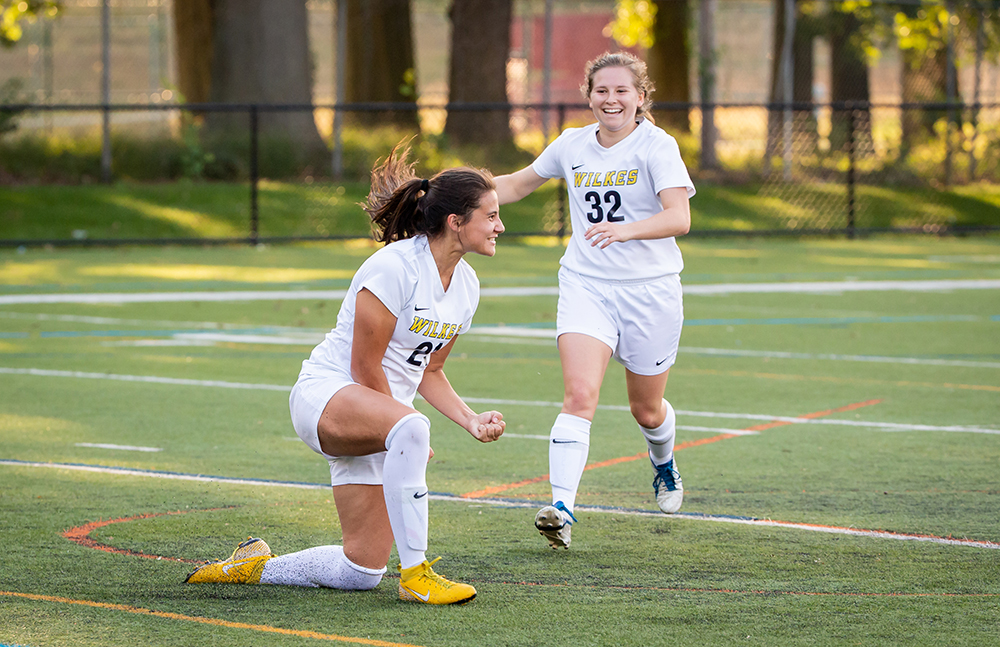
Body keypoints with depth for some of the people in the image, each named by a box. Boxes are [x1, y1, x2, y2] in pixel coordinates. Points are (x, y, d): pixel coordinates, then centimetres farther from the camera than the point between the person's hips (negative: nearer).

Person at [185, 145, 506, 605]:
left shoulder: (466, 284, 6)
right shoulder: (395, 266, -20)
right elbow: (364, 369, -17)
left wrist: (471, 420, 1)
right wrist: (408, 434, -11)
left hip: (379, 413, 8)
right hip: (325, 394, -8)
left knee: (362, 572, 1)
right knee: (410, 428, -42)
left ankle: (255, 566, 25)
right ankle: (415, 574, -33)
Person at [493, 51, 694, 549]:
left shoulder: (657, 146, -11)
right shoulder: (572, 144, 3)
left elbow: (679, 217, -24)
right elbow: (519, 184, 21)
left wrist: (625, 230, -42)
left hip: (649, 289, -2)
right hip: (585, 285, 2)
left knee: (647, 410, 14)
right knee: (579, 396, -19)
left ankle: (664, 465, 49)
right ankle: (562, 507, -27)